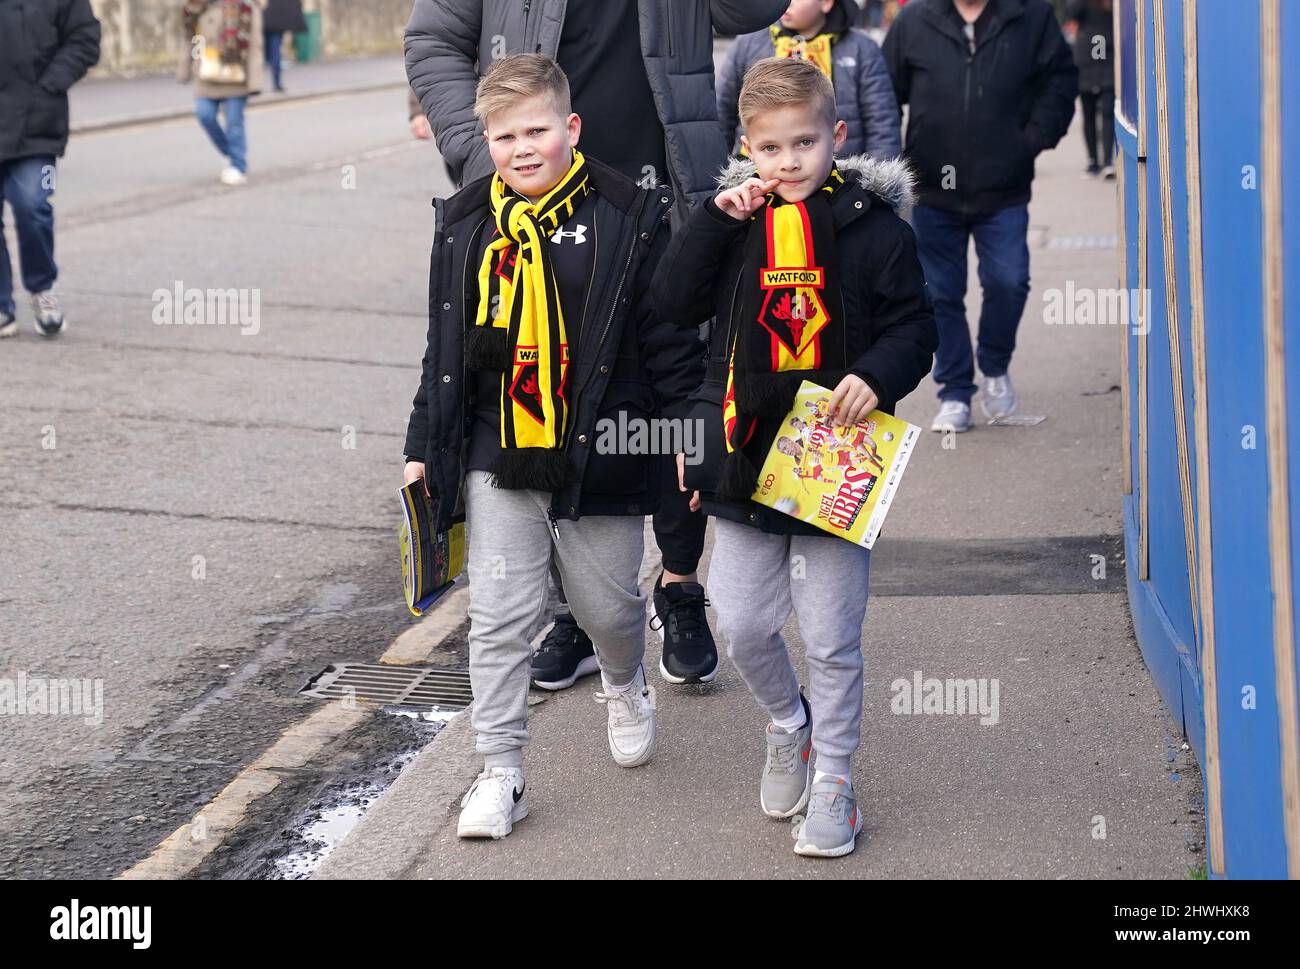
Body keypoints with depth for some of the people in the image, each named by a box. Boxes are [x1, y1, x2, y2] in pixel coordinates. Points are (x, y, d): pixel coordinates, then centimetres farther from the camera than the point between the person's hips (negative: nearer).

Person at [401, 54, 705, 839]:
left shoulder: (630, 218, -7)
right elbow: (445, 350, 12)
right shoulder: (465, 225, 4)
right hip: (496, 457, 2)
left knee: (609, 605, 13)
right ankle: (502, 772, 9)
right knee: (499, 616, -1)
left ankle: (626, 686, 46)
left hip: (600, 453, -2)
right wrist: (423, 448, 11)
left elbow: (672, 339, -3)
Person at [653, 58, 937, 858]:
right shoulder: (738, 221, 5)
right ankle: (790, 727, 36)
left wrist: (878, 376, -23)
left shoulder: (871, 224, -5)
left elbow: (915, 326, -4)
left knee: (831, 639, 3)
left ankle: (833, 780, 18)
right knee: (742, 626, 9)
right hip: (746, 458, 4)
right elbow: (675, 302, -2)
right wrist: (716, 219, -11)